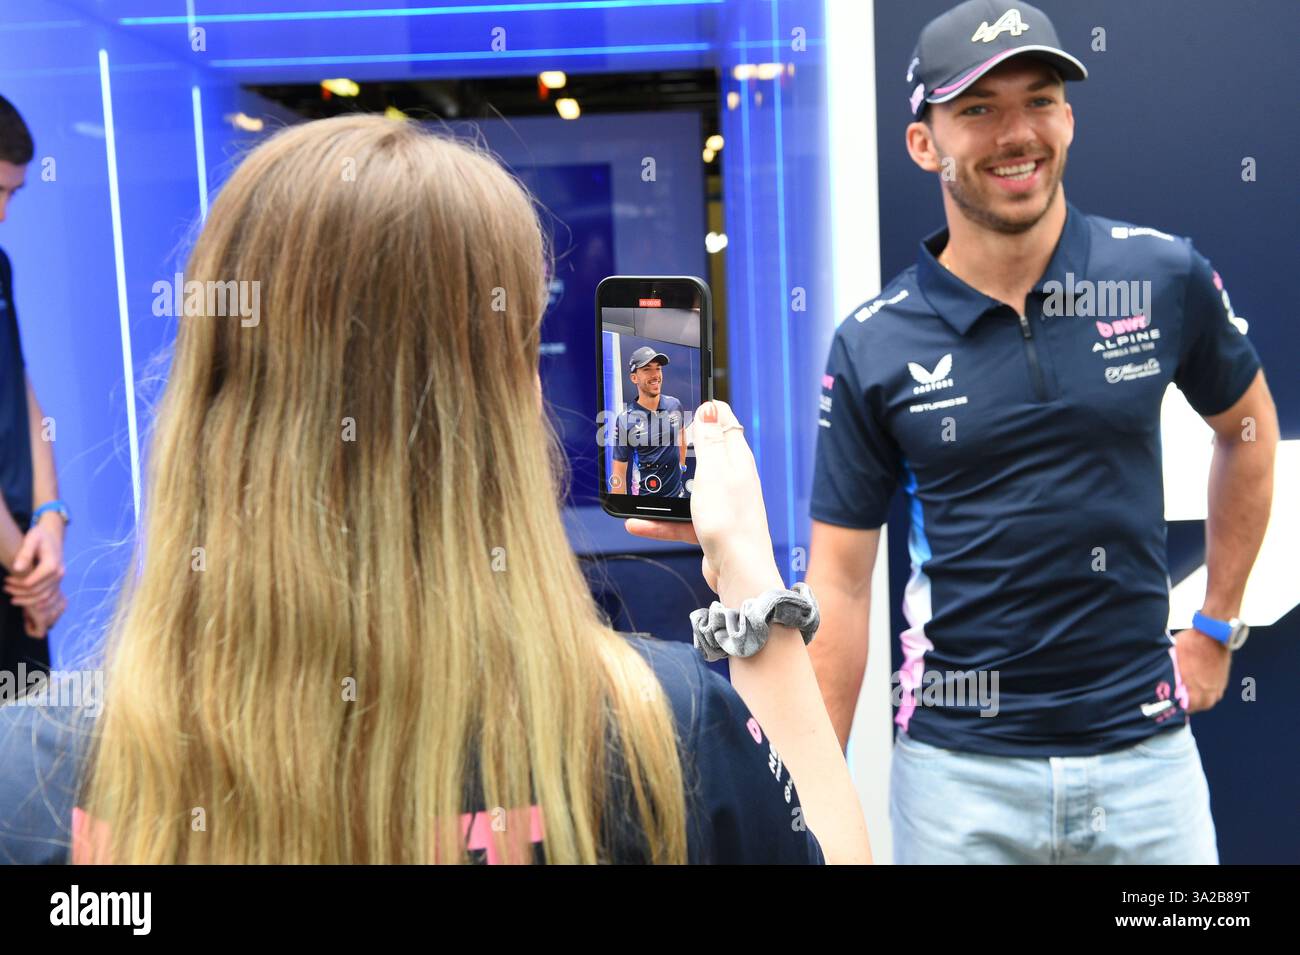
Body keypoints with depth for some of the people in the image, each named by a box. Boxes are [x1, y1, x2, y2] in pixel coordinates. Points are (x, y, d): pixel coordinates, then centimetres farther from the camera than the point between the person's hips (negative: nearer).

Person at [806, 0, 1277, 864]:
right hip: (958, 765, -1)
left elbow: (1247, 427, 14)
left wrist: (1219, 626, 13)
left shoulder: (1166, 278, -4)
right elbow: (840, 586, -6)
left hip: (1145, 751, 2)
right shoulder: (873, 348, -8)